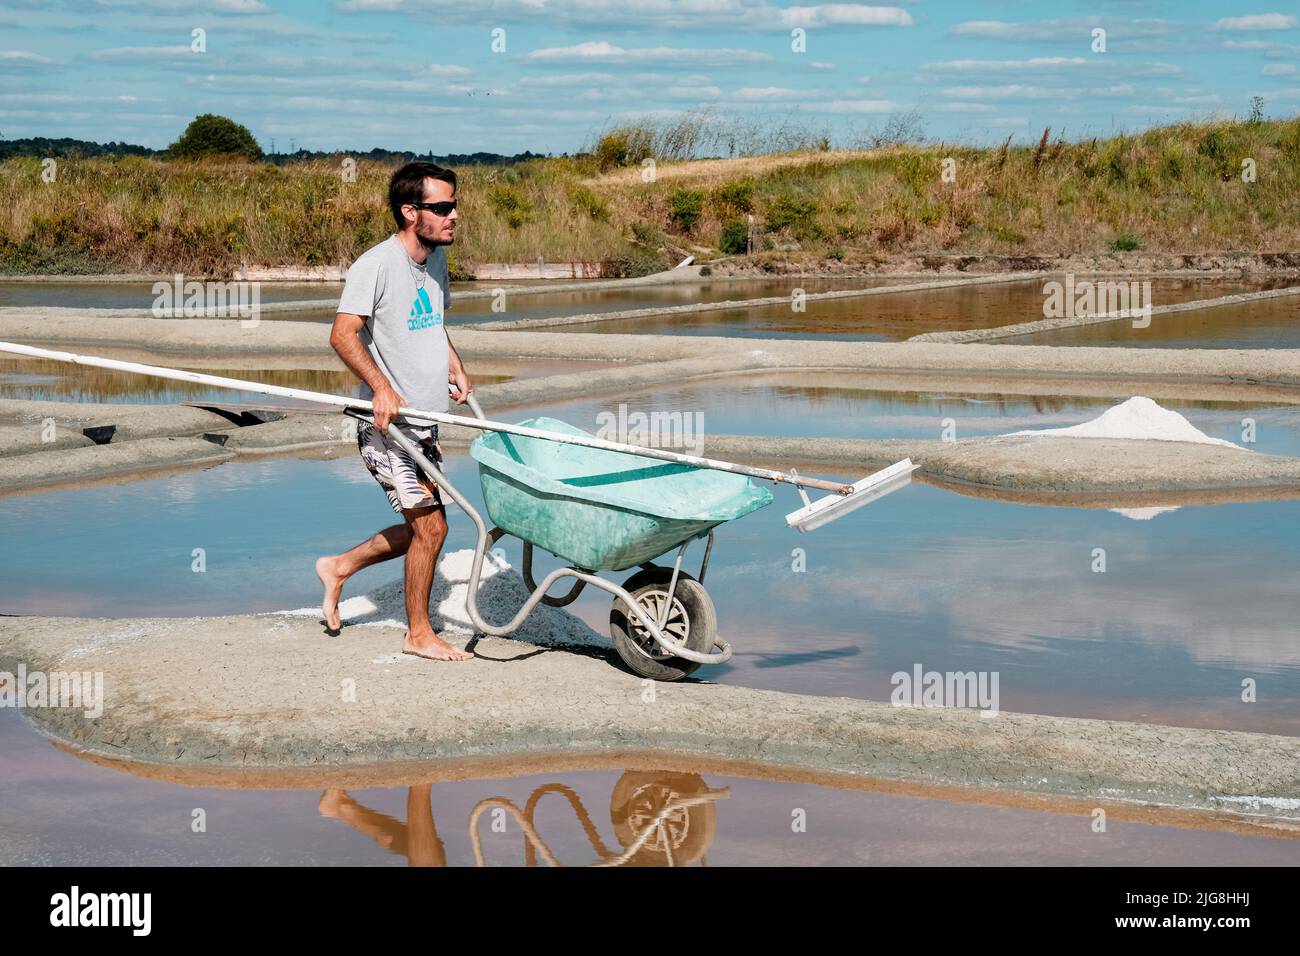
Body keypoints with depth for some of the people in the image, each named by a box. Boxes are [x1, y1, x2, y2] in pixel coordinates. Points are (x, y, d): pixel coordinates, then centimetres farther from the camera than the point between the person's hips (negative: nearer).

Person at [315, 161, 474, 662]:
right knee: (430, 525, -5)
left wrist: (453, 362, 11)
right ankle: (419, 635, 12)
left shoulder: (435, 258, 9)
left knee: (425, 527, 15)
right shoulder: (378, 264, -17)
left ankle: (339, 567, 33)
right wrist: (381, 386, -34)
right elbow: (343, 335, -24)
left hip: (424, 423, 9)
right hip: (389, 426, -9)